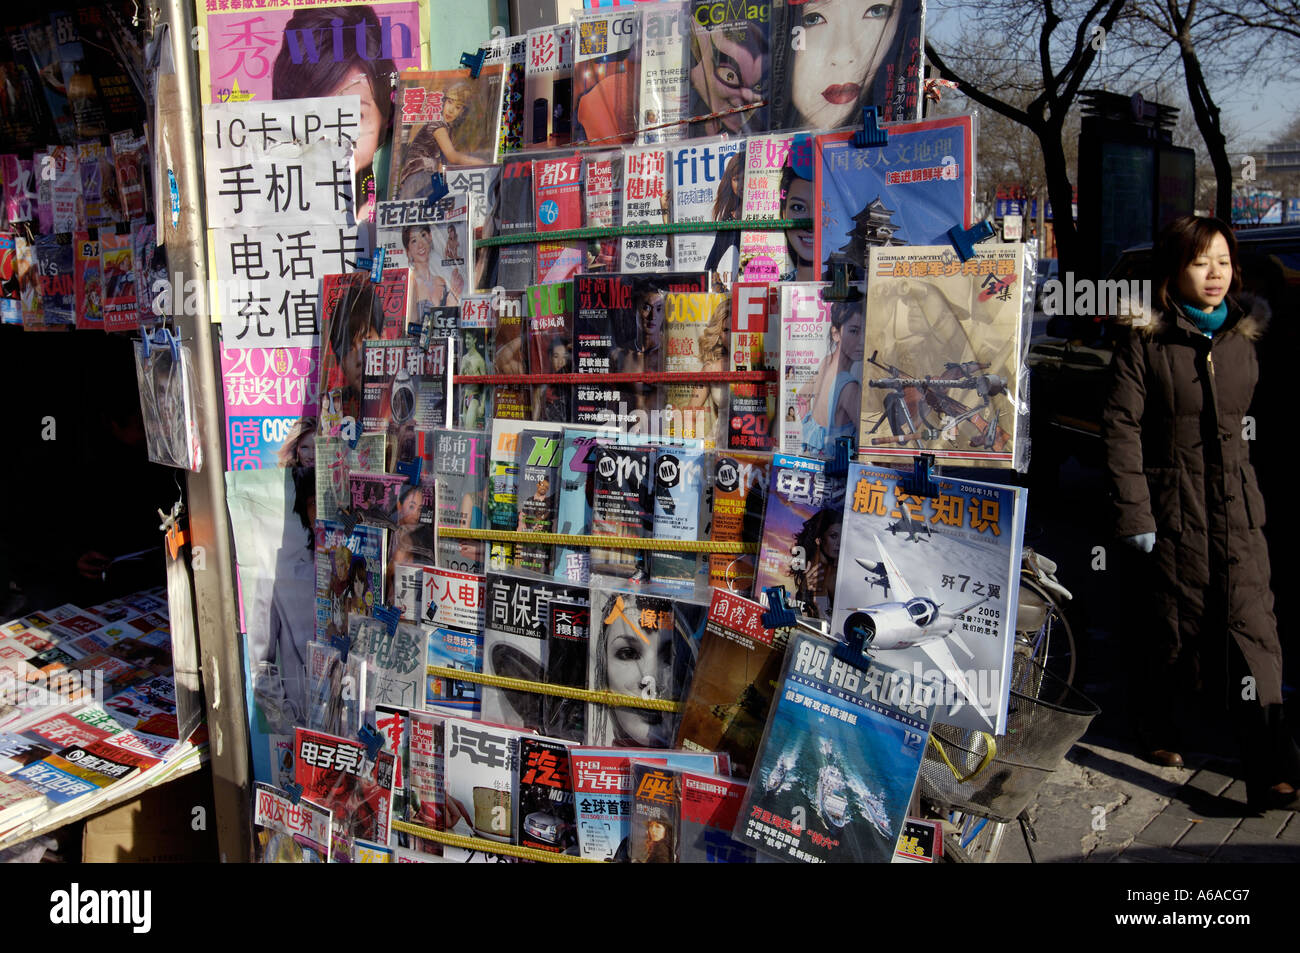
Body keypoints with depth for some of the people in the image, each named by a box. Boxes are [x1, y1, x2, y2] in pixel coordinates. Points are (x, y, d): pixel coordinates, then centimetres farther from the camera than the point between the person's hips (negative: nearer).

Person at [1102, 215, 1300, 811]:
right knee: (1174, 629, 8)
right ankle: (1159, 729, 32)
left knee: (1252, 631, -5)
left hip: (1237, 512, 4)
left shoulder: (1245, 334, 9)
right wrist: (1134, 516, -14)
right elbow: (1122, 427, -10)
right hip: (1172, 508, -3)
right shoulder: (1144, 340, -6)